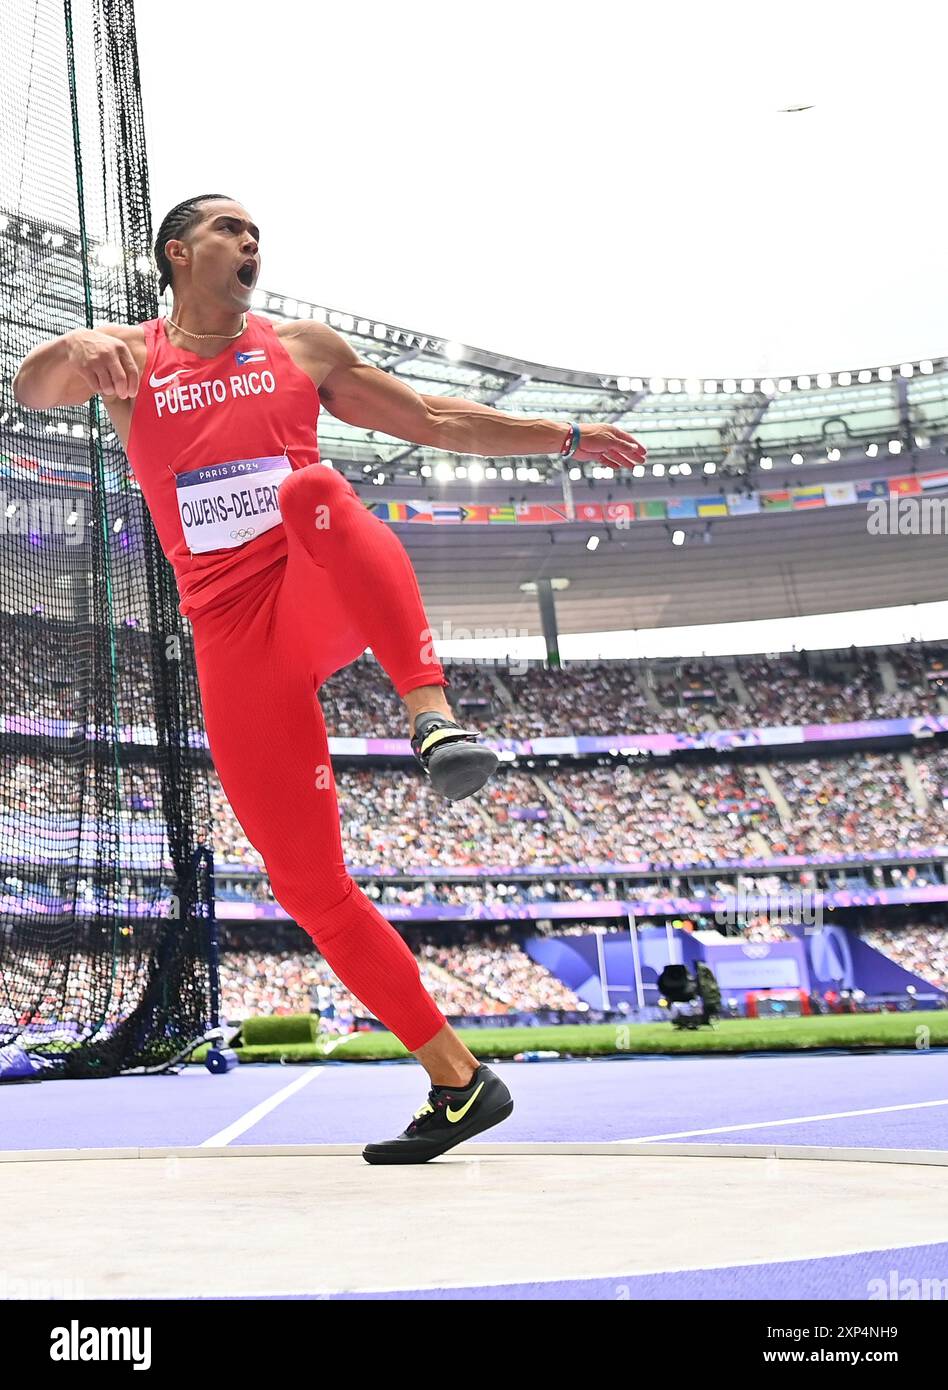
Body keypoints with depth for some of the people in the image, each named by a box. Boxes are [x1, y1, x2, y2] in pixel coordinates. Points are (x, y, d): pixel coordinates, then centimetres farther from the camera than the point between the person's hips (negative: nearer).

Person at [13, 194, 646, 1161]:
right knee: (307, 882, -4)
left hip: (324, 598, 0)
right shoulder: (130, 357, 12)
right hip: (230, 640, 1)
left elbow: (435, 420, 20)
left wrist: (563, 437, 14)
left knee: (314, 489, -36)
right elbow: (32, 388, -9)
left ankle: (432, 713, -46)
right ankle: (457, 1083, 6)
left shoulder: (304, 348, 16)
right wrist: (78, 349, -32)